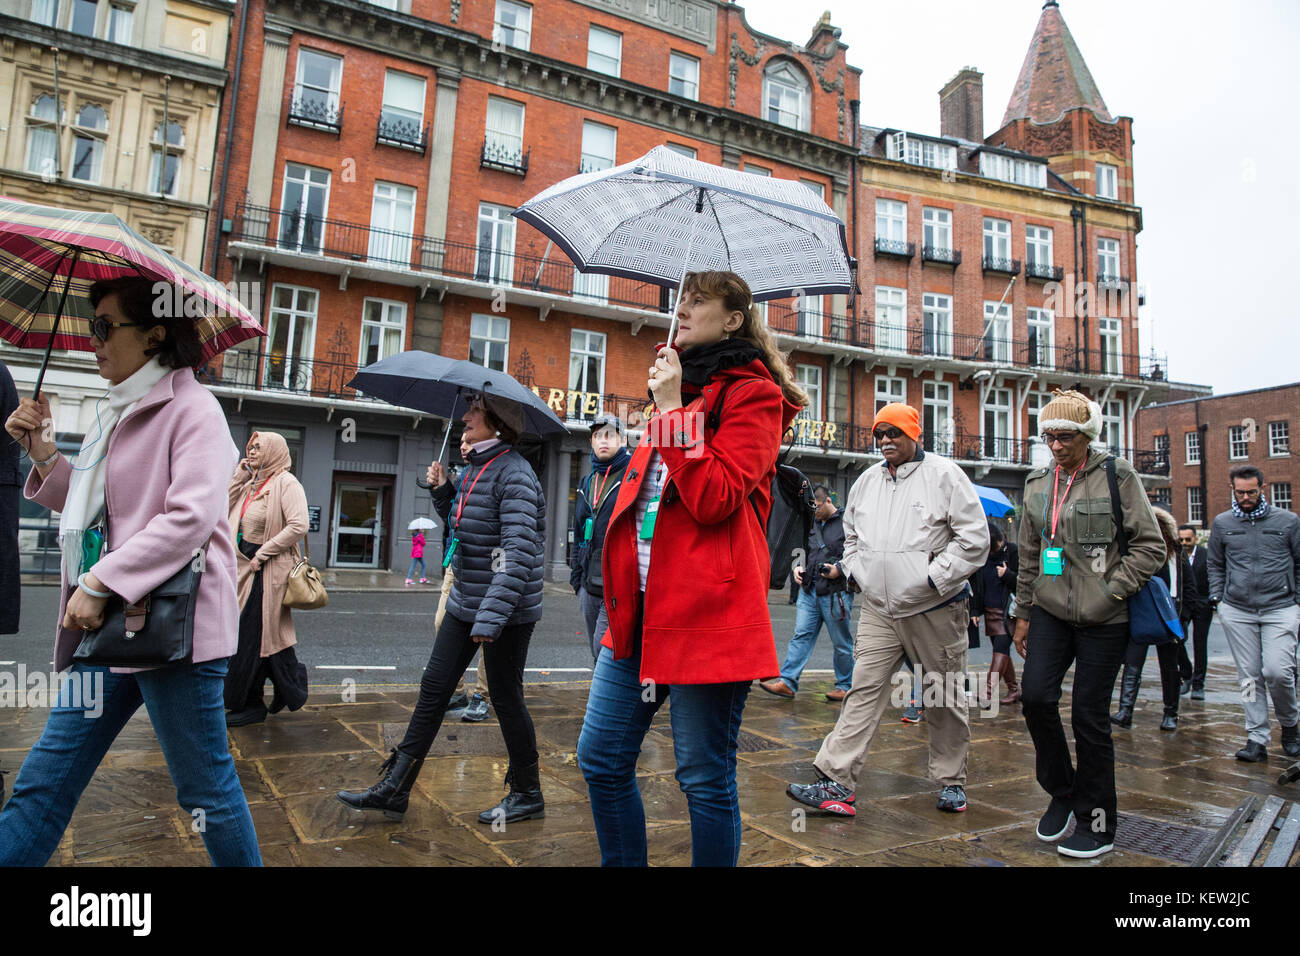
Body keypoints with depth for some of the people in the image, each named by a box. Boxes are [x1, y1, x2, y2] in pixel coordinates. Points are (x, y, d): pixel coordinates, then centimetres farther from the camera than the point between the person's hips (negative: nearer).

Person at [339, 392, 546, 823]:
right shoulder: (475, 468, 10)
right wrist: (442, 490, 7)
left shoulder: (513, 474, -19)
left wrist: (492, 616, -31)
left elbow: (518, 552, -27)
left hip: (506, 609, -9)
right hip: (465, 602, 9)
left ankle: (527, 794, 24)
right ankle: (393, 790, 21)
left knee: (506, 699, 4)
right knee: (433, 689, 11)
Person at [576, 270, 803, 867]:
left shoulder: (753, 394, -3)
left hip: (705, 615, -8)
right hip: (643, 609, 8)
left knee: (705, 779, 4)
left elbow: (715, 497, -16)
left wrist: (673, 409, -12)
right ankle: (623, 863, 32)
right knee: (601, 761, 13)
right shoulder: (680, 386, 21)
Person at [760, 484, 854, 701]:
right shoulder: (811, 524, 16)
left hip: (836, 594, -5)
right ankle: (787, 682, -1)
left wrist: (840, 569, -17)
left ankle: (845, 686, 18)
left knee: (841, 643, 6)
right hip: (809, 591, 6)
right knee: (801, 635, 0)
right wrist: (797, 567, 9)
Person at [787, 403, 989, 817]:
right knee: (864, 691, -2)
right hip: (879, 611, 4)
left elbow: (974, 538, -9)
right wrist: (859, 572, 11)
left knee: (945, 698, 10)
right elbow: (851, 535, 25)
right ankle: (836, 781, -3)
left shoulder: (944, 475, -6)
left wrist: (935, 577, -14)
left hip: (935, 611, -3)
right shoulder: (867, 481, 10)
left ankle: (951, 781, 27)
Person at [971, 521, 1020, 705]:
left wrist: (1007, 575, -17)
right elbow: (975, 585, 14)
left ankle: (989, 692, -17)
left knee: (1001, 649, -13)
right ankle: (1013, 690, 21)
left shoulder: (1013, 552, -4)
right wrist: (975, 610, 8)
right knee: (1001, 651, 10)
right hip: (989, 611, 5)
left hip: (1008, 612, -5)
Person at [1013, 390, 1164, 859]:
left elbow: (1151, 547, -4)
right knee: (1035, 695, -9)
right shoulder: (1037, 483, 8)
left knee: (1089, 715, 1)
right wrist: (1023, 614, 14)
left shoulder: (1117, 476, -5)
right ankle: (1062, 792, 17)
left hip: (1103, 619, -4)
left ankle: (1097, 824, 19)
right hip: (1051, 611, 4)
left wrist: (1111, 591, -13)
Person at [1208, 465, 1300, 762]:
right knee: (1249, 676, 3)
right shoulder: (1221, 523, 10)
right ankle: (1257, 738, 9)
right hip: (1236, 610, 2)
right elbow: (1215, 565, 17)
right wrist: (1216, 596, 7)